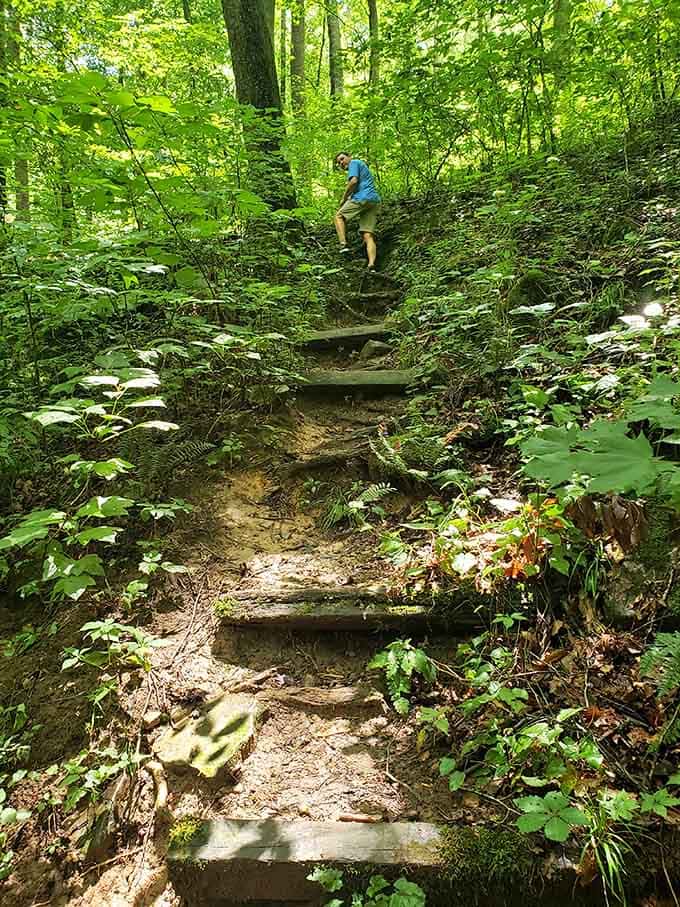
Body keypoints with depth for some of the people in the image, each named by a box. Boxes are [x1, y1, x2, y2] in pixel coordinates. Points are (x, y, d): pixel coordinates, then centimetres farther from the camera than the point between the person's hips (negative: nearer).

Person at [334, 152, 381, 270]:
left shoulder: (354, 163, 7)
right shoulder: (362, 166, 35)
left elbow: (353, 181, -9)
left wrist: (344, 199, -1)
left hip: (362, 198, -8)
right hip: (375, 200, 8)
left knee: (339, 216, 9)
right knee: (368, 235, -3)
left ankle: (343, 245, -10)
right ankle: (371, 265, -19)